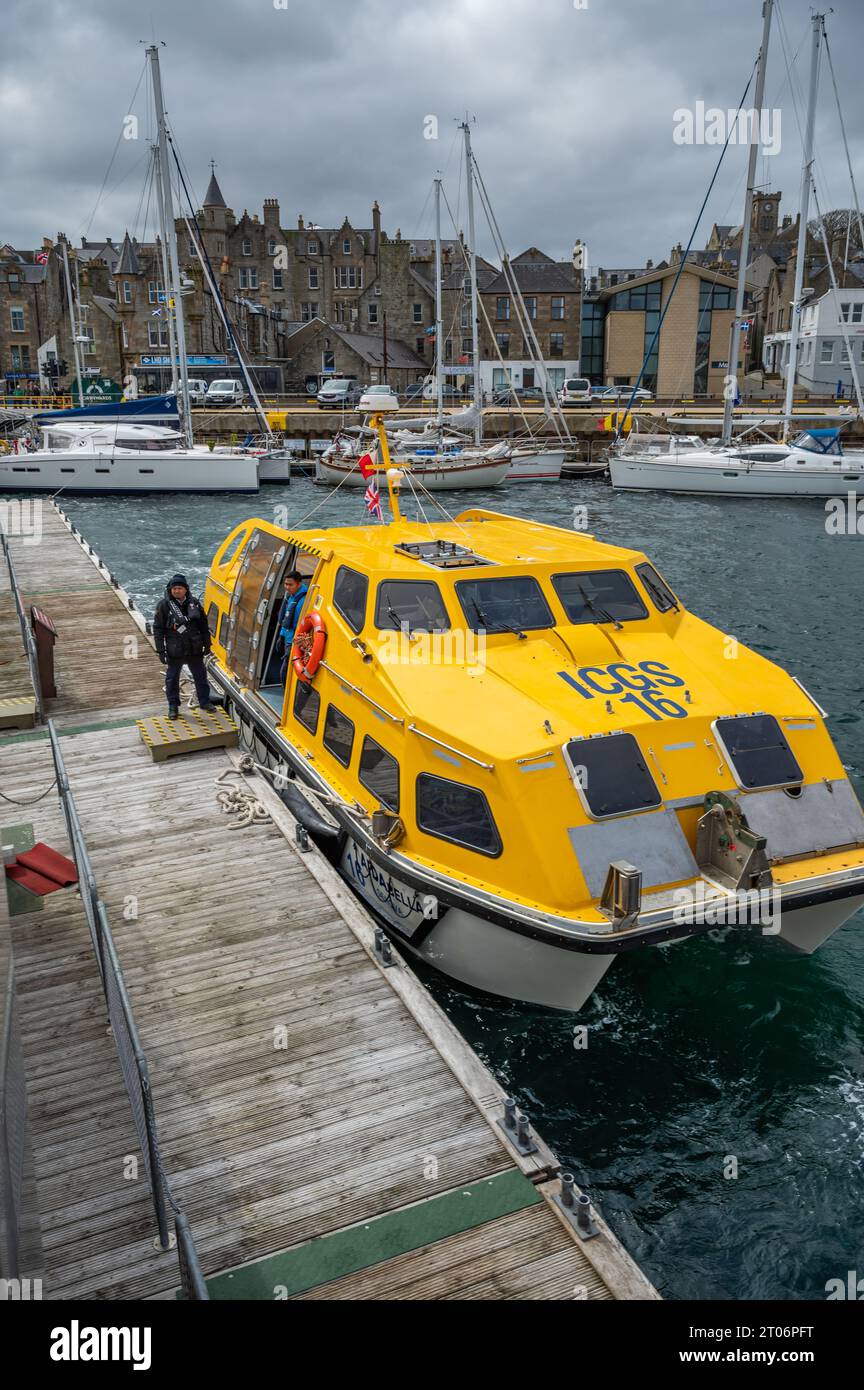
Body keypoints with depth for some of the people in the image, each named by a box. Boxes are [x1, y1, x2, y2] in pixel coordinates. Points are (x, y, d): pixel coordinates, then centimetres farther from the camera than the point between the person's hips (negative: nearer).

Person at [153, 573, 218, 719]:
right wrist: (161, 650, -10)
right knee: (172, 679, 8)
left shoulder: (194, 603, 1)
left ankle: (205, 702, 31)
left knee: (200, 676, 14)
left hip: (194, 649, 3)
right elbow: (158, 629, -7)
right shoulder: (164, 605, -9)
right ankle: (173, 706, 24)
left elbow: (204, 625, 10)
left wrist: (207, 644, 10)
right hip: (174, 651, -3)